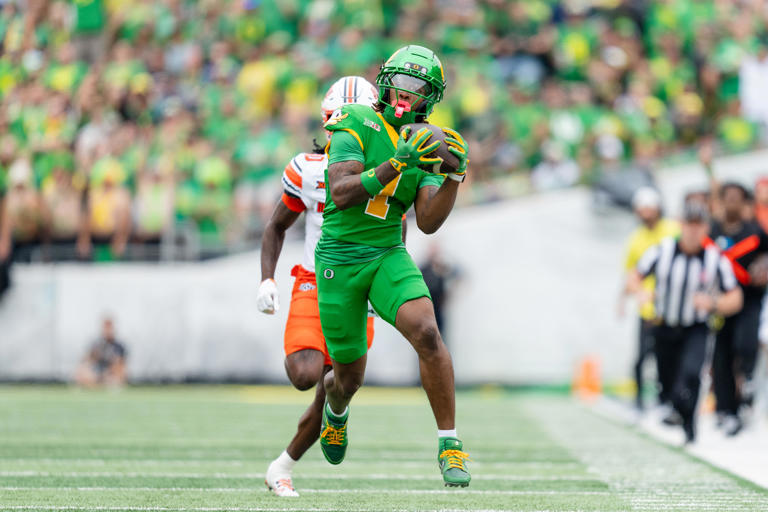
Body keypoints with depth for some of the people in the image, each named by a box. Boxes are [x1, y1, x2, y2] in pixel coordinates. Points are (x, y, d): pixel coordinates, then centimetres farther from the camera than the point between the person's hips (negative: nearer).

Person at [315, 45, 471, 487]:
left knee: (427, 334, -26)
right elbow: (340, 194, -22)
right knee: (349, 377, 8)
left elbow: (428, 223, -4)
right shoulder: (357, 126, -9)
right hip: (339, 259, -2)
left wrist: (454, 176, -19)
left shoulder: (427, 144, 4)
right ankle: (335, 409, 48)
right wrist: (397, 163, -31)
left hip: (389, 256, 2)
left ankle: (449, 443, -17)